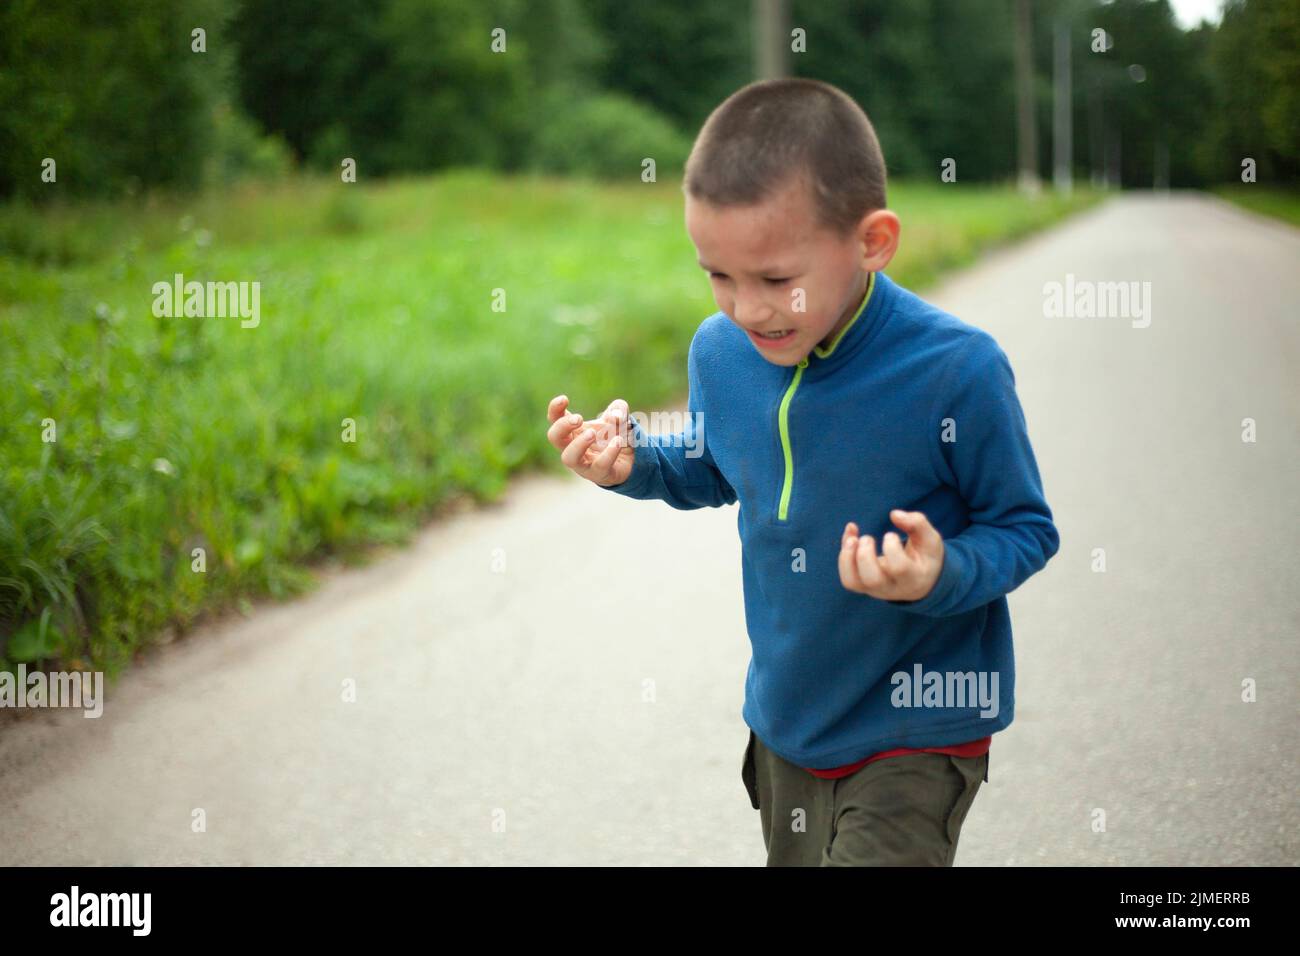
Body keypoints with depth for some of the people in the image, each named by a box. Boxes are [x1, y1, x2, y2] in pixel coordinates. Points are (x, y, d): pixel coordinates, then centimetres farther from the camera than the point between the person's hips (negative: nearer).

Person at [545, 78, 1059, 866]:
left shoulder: (956, 371, -24)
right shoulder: (719, 350, -8)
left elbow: (1026, 530, -13)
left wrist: (945, 574, -32)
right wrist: (633, 461, -6)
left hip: (918, 738, -6)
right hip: (784, 720, 6)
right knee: (794, 855, 24)